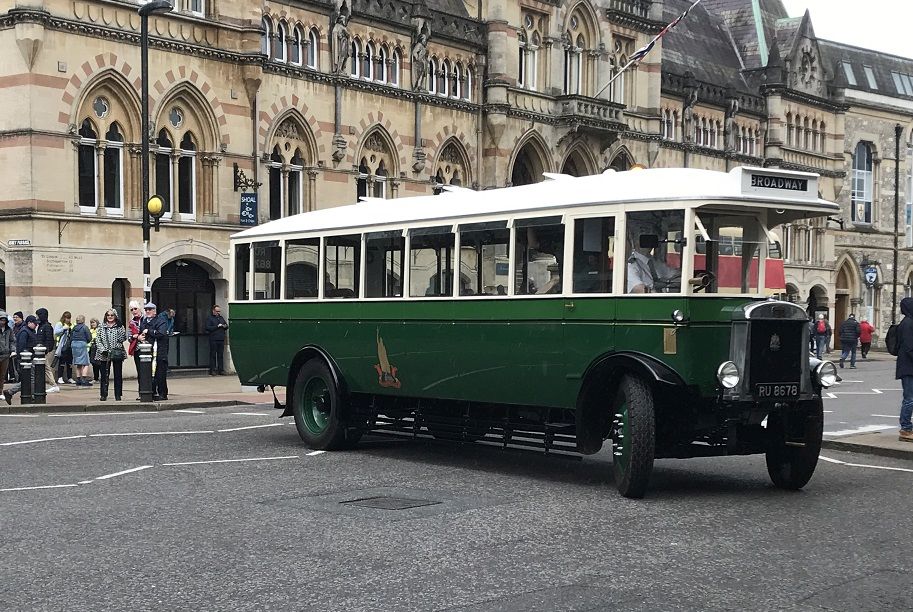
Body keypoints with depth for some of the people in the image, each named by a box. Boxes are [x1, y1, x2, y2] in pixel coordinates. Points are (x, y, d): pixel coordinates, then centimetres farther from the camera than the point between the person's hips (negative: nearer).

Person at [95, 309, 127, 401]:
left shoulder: (119, 327, 7)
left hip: (117, 353, 0)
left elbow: (123, 339, -2)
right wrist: (103, 349, -9)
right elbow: (97, 340, 4)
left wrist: (120, 328, -13)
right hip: (104, 354, 0)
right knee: (104, 375, 1)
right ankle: (103, 394, 8)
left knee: (118, 375, 2)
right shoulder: (102, 327, 8)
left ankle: (118, 395, 8)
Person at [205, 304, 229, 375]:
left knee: (221, 355, 6)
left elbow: (227, 326, 22)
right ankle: (212, 370, -2)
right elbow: (208, 328, -10)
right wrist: (217, 326, -13)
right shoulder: (209, 318, 2)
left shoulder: (221, 318, 19)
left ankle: (221, 370, 9)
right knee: (213, 355, -4)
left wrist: (225, 326, -2)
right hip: (213, 339, -5)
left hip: (221, 339, 5)